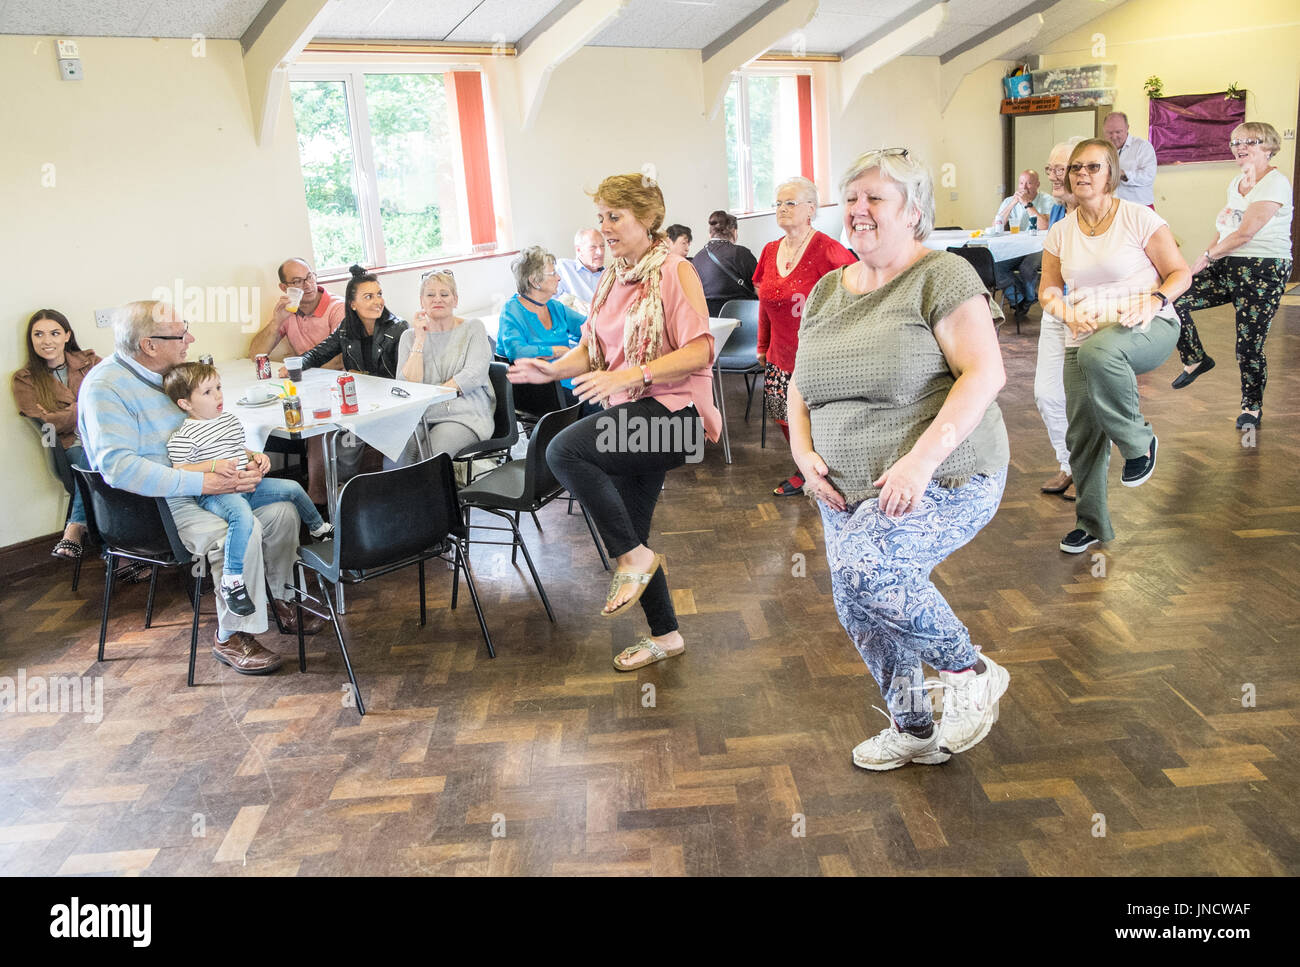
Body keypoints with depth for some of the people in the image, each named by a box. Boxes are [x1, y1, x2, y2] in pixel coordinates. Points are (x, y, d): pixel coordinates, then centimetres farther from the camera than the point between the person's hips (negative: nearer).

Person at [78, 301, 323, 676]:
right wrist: (202, 483, -33)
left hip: (205, 483, 8)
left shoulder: (175, 372, 9)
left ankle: (283, 600, 15)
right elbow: (118, 466, -29)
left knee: (282, 510, -6)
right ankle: (231, 637, -12)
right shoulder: (104, 387, -17)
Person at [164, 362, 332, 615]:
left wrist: (257, 457, 6)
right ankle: (231, 582, -32)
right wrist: (213, 465, -25)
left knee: (292, 488, 9)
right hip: (215, 493, -8)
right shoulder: (184, 436, -12)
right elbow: (178, 473, -15)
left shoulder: (230, 420, 14)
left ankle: (318, 528, 38)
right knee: (242, 514, -38)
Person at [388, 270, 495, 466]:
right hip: (420, 417, 2)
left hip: (465, 415, -2)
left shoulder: (473, 328, 9)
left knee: (430, 456, -32)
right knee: (393, 461, -29)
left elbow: (474, 375, -6)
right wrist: (419, 340, -3)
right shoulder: (410, 336, 15)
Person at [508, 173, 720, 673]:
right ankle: (664, 635, 31)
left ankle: (634, 556, -13)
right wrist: (553, 369, -7)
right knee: (626, 534, 13)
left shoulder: (675, 271, -10)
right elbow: (591, 348, 14)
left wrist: (629, 375, -28)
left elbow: (699, 352, -18)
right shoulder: (612, 280, 14)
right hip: (630, 417, 8)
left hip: (671, 411, -8)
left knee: (564, 450, -28)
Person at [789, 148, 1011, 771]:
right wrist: (804, 452, -2)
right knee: (860, 614, 9)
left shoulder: (943, 276, -8)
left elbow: (985, 373, -17)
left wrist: (922, 458, -26)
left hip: (944, 481, -7)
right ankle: (913, 729, 34)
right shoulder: (827, 291, 12)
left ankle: (971, 672, -3)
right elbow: (800, 384, 16)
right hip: (848, 490, 7)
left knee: (863, 566, -28)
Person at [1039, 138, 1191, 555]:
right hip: (1086, 338, 5)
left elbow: (1180, 273, -1)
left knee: (1099, 351, -40)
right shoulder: (1060, 232, 8)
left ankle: (1140, 442, -17)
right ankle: (1091, 523, 19)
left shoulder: (1138, 218, -4)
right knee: (1081, 432, 1)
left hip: (1146, 330, -5)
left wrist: (1154, 301, -21)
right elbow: (1048, 290, 13)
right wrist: (1070, 313, -8)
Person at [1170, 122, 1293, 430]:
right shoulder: (1236, 183, 16)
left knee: (1249, 346, -5)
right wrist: (1208, 257, 7)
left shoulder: (1276, 182, -10)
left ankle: (1252, 407, 15)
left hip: (1262, 272, -8)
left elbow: (1245, 233, -17)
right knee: (1174, 298, -9)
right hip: (1227, 268, 8)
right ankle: (1195, 359, 11)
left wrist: (1208, 257, -11)